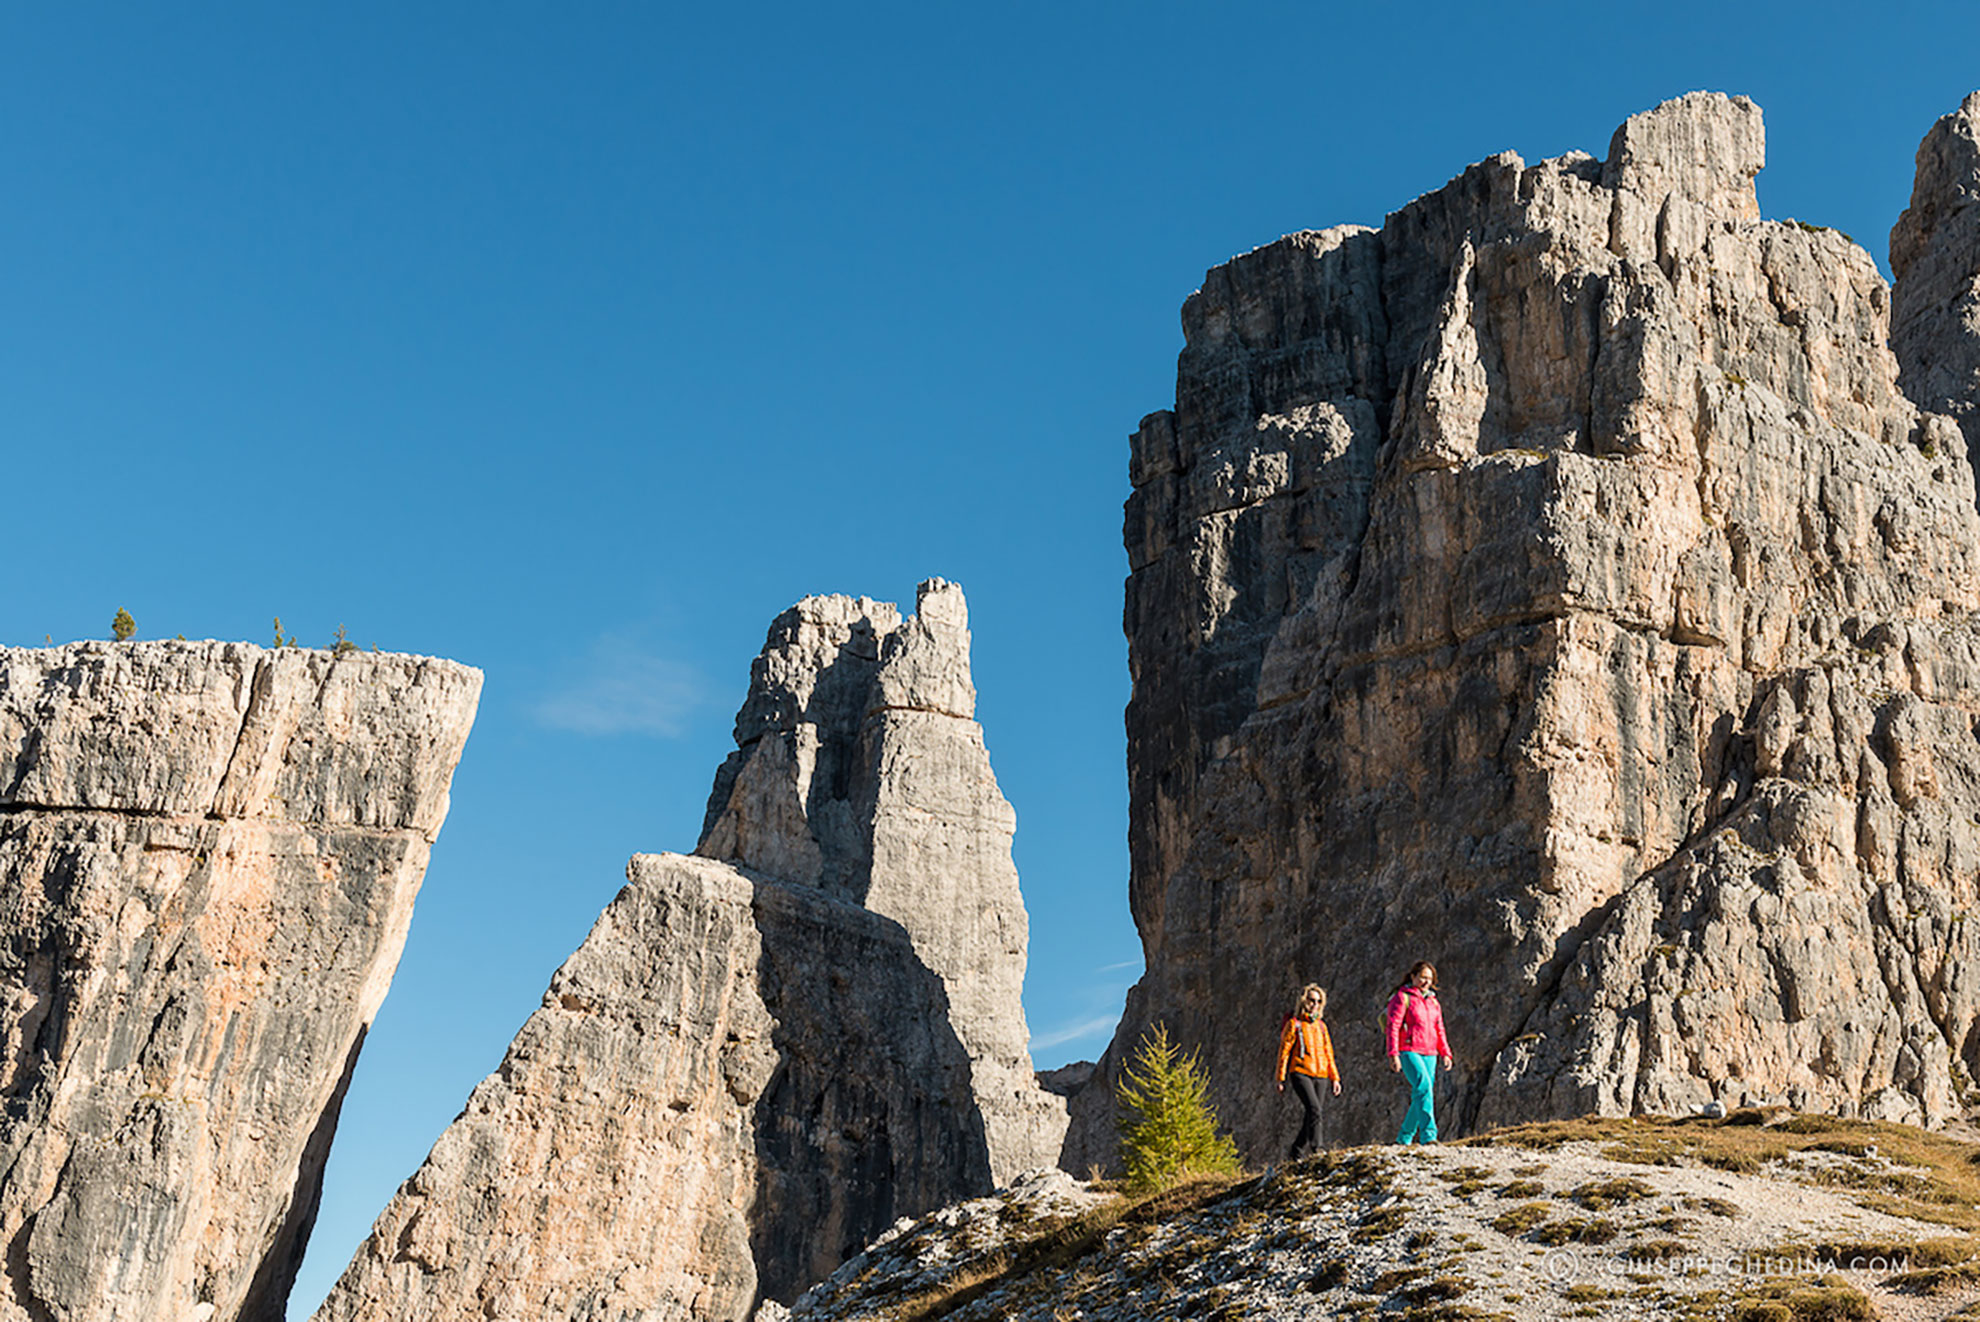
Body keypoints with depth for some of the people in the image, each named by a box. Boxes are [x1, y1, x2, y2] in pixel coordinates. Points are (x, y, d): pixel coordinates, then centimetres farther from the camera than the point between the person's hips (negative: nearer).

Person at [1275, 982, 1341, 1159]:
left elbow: (1328, 1053, 20)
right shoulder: (1294, 1024, 0)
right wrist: (1281, 1078, -5)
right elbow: (1284, 1051, -1)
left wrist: (1335, 1078, 14)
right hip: (1300, 1073, -6)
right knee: (1314, 1110, -22)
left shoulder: (1321, 1025, 17)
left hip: (1319, 1075, 6)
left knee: (1313, 1114, 3)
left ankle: (1298, 1151, 17)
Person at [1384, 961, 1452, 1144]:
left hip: (1429, 1054, 7)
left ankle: (1404, 1139, 16)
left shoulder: (1433, 1001, 19)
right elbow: (1393, 1026, -9)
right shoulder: (1402, 997, -2)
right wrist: (1393, 1054, -17)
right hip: (1408, 1051, -7)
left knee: (1420, 1097, 3)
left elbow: (1439, 1030, 23)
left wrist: (1445, 1053, 11)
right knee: (1423, 1087, -24)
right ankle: (1428, 1135, -30)